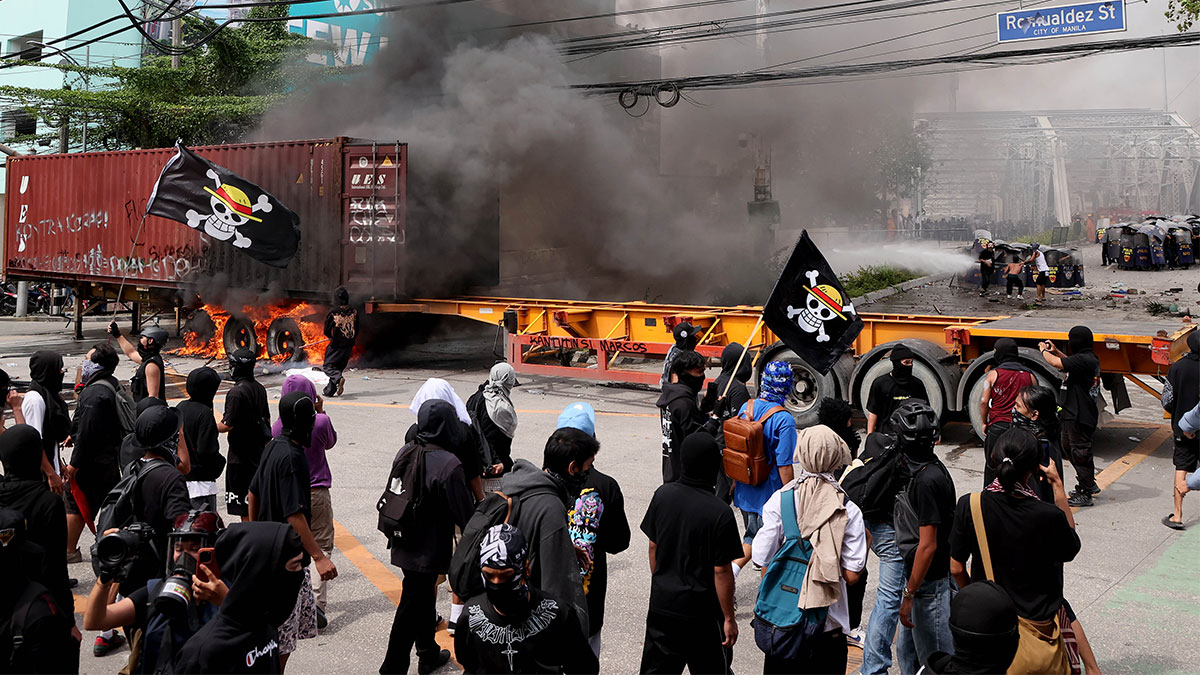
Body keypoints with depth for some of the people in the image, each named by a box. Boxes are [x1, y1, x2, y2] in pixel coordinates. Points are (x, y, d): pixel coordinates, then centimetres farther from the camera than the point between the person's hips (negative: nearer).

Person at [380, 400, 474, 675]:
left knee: (424, 597, 24)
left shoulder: (405, 452, -3)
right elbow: (465, 513, -19)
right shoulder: (449, 465, -25)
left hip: (403, 545, 7)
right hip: (428, 549, -7)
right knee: (411, 609, 5)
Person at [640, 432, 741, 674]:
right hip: (702, 613, -5)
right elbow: (721, 571, -17)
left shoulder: (662, 495, -6)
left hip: (661, 603, 5)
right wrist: (729, 618, -7)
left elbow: (653, 546, 5)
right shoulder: (720, 513, -22)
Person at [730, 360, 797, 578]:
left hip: (745, 490, 5)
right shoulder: (784, 420, -20)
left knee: (753, 535, 26)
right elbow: (784, 465, -19)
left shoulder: (746, 407, -2)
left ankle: (733, 567, 16)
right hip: (769, 493, -5)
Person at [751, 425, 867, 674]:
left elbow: (762, 559, -11)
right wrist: (864, 539, 5)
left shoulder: (779, 500, -12)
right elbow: (851, 575, -11)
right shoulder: (849, 511, -12)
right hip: (827, 622, -1)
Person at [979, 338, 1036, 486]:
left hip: (997, 426, -2)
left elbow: (984, 402, -8)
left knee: (992, 467, 10)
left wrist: (984, 423, 4)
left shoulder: (993, 374, -5)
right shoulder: (1029, 375, 3)